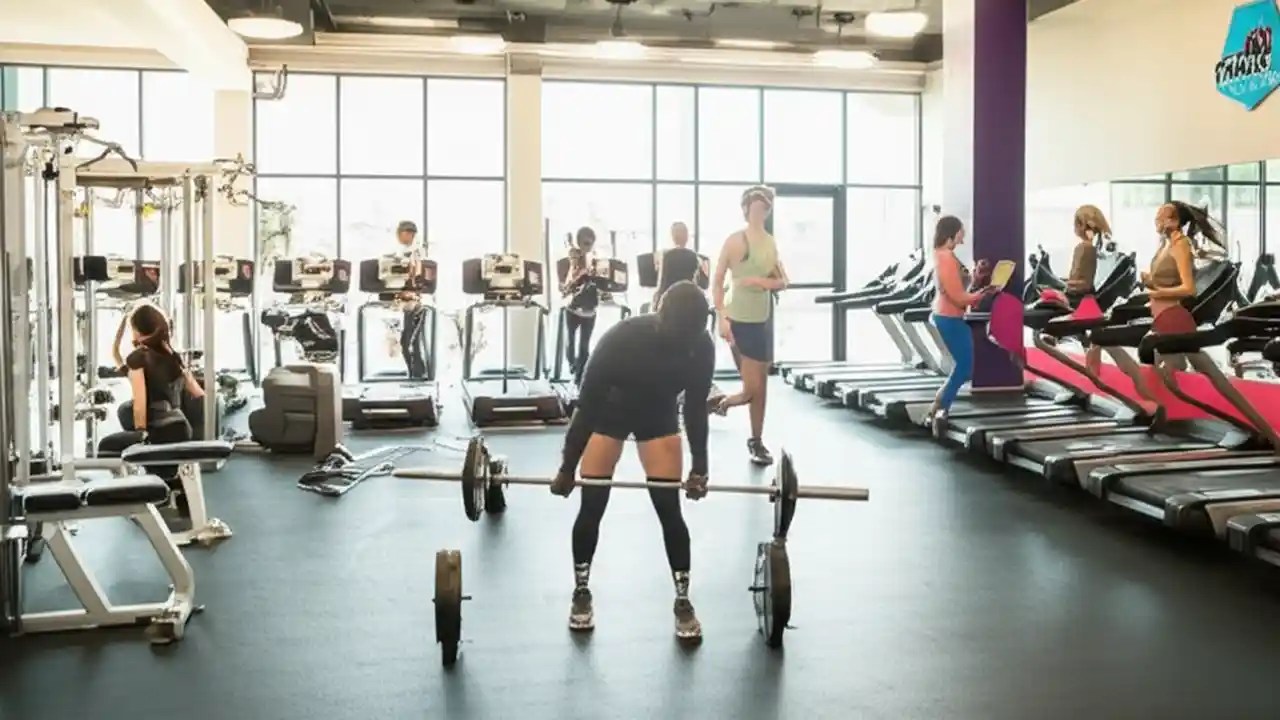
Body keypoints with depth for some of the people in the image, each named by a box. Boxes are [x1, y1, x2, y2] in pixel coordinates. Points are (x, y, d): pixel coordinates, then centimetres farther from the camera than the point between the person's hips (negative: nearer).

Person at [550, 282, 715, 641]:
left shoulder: (701, 347, -28)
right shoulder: (621, 338, -37)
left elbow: (696, 408, -13)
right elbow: (586, 404, -27)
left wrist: (700, 467, -6)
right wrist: (567, 468, -22)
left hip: (658, 414, 2)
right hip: (609, 413, -2)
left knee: (669, 508, -3)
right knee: (591, 506, -3)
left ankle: (683, 601, 8)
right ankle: (581, 593, 15)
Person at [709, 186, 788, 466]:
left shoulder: (771, 242, 10)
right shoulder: (736, 240, -9)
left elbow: (782, 282, 11)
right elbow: (717, 281, -10)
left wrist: (761, 281, -10)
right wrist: (721, 317, -19)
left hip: (765, 318, 7)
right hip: (740, 319, -7)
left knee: (762, 384, 9)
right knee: (752, 388, -8)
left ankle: (757, 441, 23)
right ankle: (719, 401, 18)